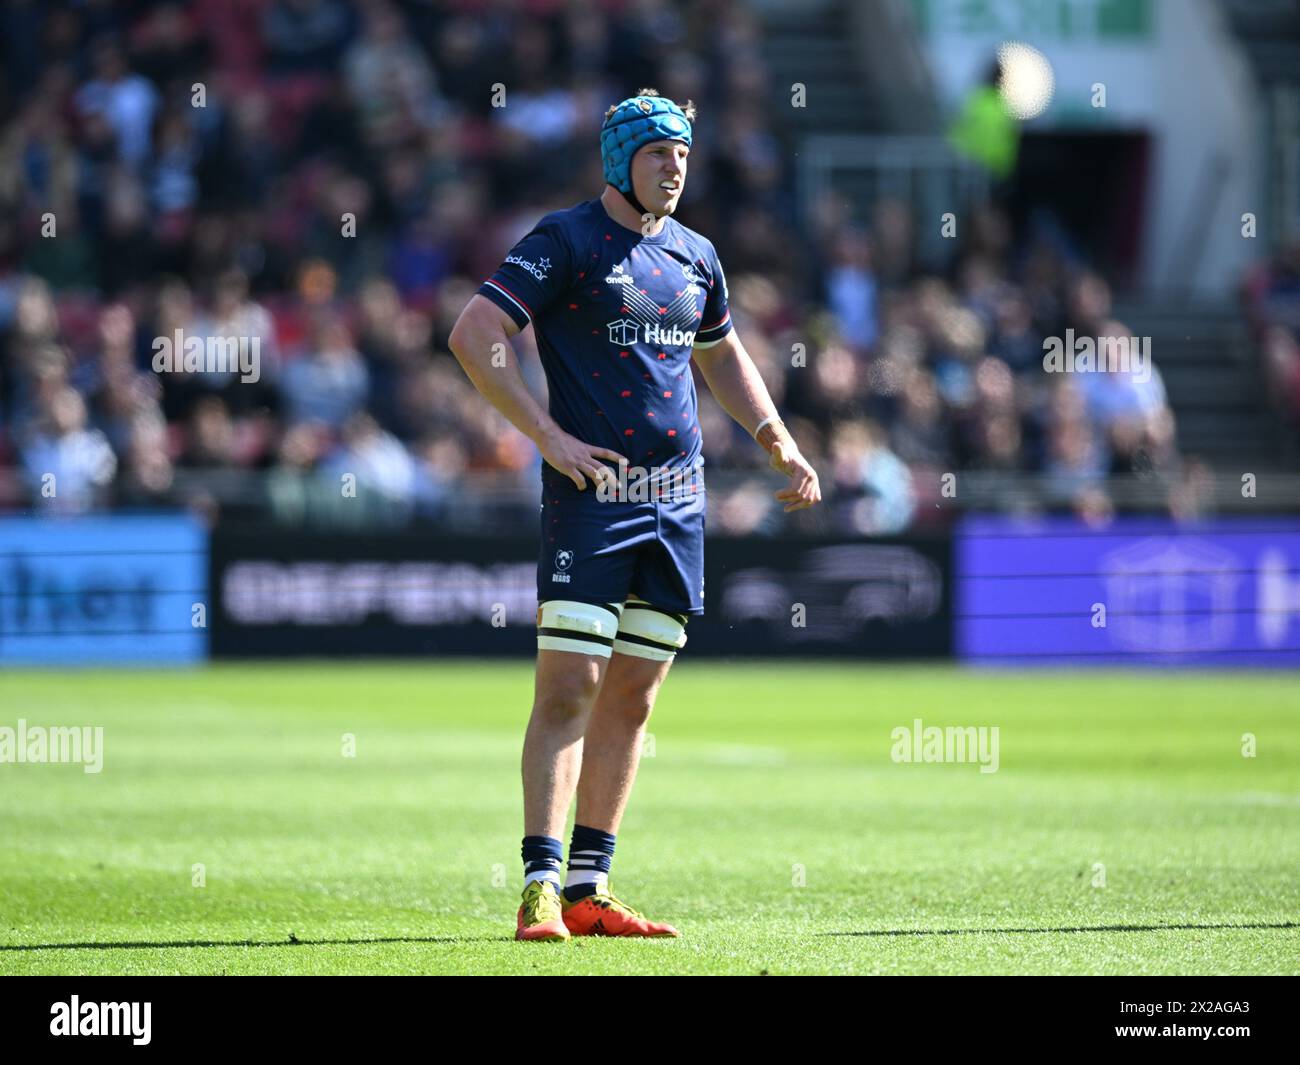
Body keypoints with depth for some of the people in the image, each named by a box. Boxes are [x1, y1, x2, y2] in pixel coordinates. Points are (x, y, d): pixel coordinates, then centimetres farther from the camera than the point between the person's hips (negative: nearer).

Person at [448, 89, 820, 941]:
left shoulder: (694, 256, 14)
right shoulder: (567, 241, -5)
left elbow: (723, 355, 31)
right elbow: (473, 337, -12)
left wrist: (779, 443, 19)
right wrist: (551, 438, -17)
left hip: (679, 500, 7)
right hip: (592, 491, -6)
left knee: (633, 698, 7)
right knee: (569, 689, -12)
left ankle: (589, 890, 12)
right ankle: (541, 887, -13)